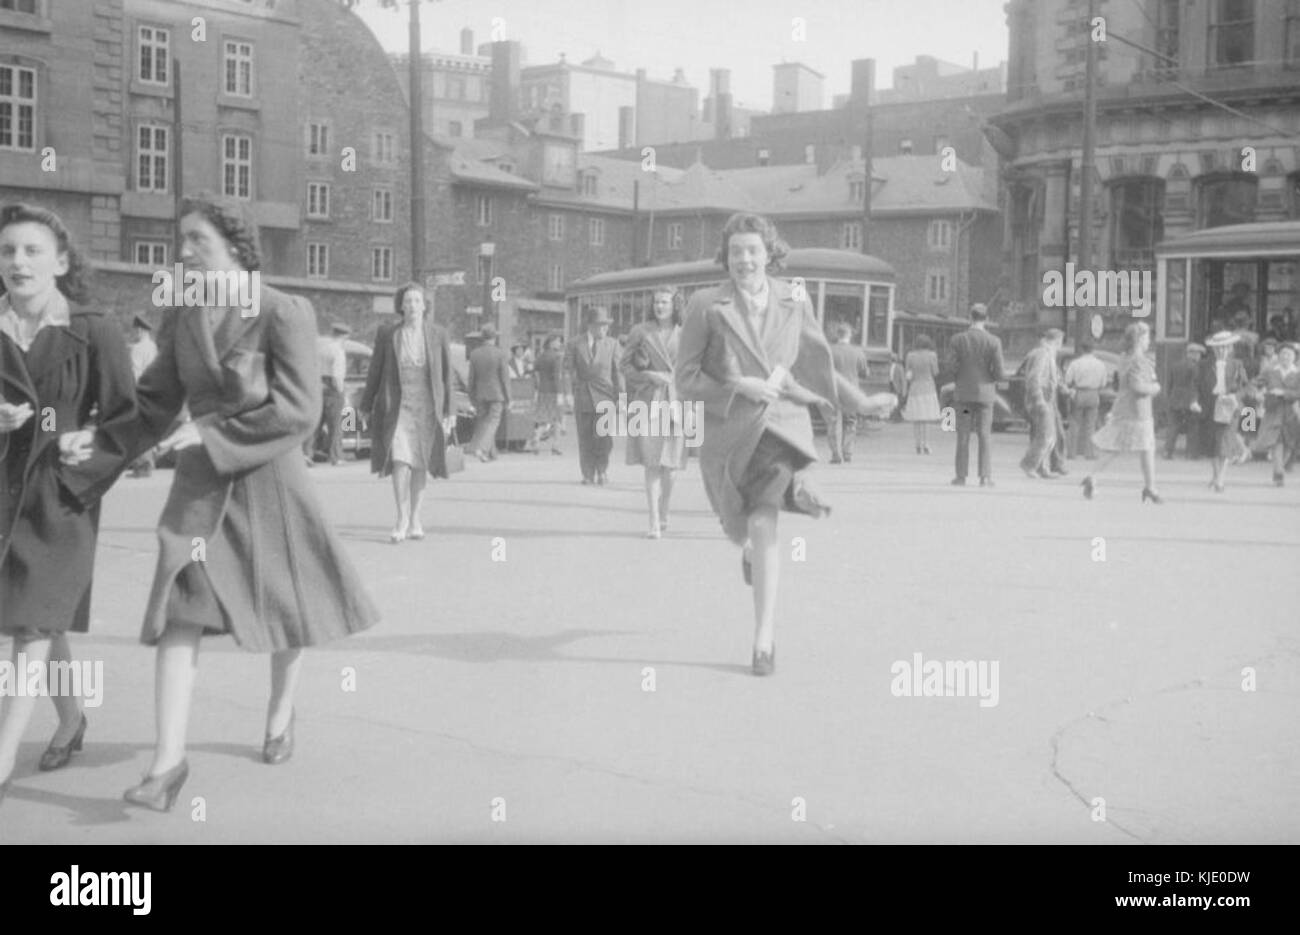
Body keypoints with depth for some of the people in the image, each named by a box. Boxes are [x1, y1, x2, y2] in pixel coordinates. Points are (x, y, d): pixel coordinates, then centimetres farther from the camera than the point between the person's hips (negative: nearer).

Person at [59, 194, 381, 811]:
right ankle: (169, 760, -9)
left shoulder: (284, 315, -12)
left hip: (267, 479, -3)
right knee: (179, 611, -10)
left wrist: (212, 431, -20)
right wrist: (97, 439, -8)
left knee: (286, 608, 13)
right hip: (201, 481, 3)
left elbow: (298, 411, -17)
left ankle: (281, 712, 40)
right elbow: (155, 404, 8)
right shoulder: (181, 320, 3)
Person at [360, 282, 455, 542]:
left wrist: (448, 411, 1)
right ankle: (402, 520, -10)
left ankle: (414, 519, 19)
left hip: (427, 406, 1)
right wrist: (365, 408, 7)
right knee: (400, 459, -14)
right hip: (396, 405, -1)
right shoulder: (387, 334, -1)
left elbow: (446, 374, 4)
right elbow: (375, 372, 6)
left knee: (420, 463, 7)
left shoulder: (438, 334, 0)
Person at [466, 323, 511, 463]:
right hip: (496, 394, -3)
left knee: (482, 422, 13)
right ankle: (480, 448, -19)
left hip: (480, 394, 3)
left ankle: (490, 454, 17)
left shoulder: (474, 354, -2)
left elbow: (471, 378, 2)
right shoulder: (501, 355, -11)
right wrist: (508, 399, -1)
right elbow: (505, 378, -9)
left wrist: (471, 396, 12)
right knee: (493, 421, 0)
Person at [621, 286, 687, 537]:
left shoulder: (684, 335, 8)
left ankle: (664, 516, 23)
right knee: (651, 462, -8)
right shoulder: (640, 332, 6)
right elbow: (624, 364, 7)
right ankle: (654, 522, -9)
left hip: (674, 401, 1)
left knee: (668, 464, 3)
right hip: (647, 400, -1)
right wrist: (649, 376, -8)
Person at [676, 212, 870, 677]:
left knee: (763, 524, -20)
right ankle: (753, 546, 56)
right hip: (728, 430, 1)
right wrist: (741, 387, -19)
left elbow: (816, 362, 16)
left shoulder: (794, 303, 2)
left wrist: (863, 401, 12)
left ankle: (764, 637, -14)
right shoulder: (705, 306, -6)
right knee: (740, 529, 16)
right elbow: (687, 380, -6)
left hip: (781, 425, -1)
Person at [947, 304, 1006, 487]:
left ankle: (961, 476, 5)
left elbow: (952, 367, -7)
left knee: (963, 437, 7)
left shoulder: (957, 339, -5)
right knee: (985, 436, 5)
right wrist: (1001, 373, 14)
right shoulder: (993, 341, -7)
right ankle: (985, 477, 1)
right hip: (985, 392, -1)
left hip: (964, 394, 1)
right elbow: (1000, 373, -9)